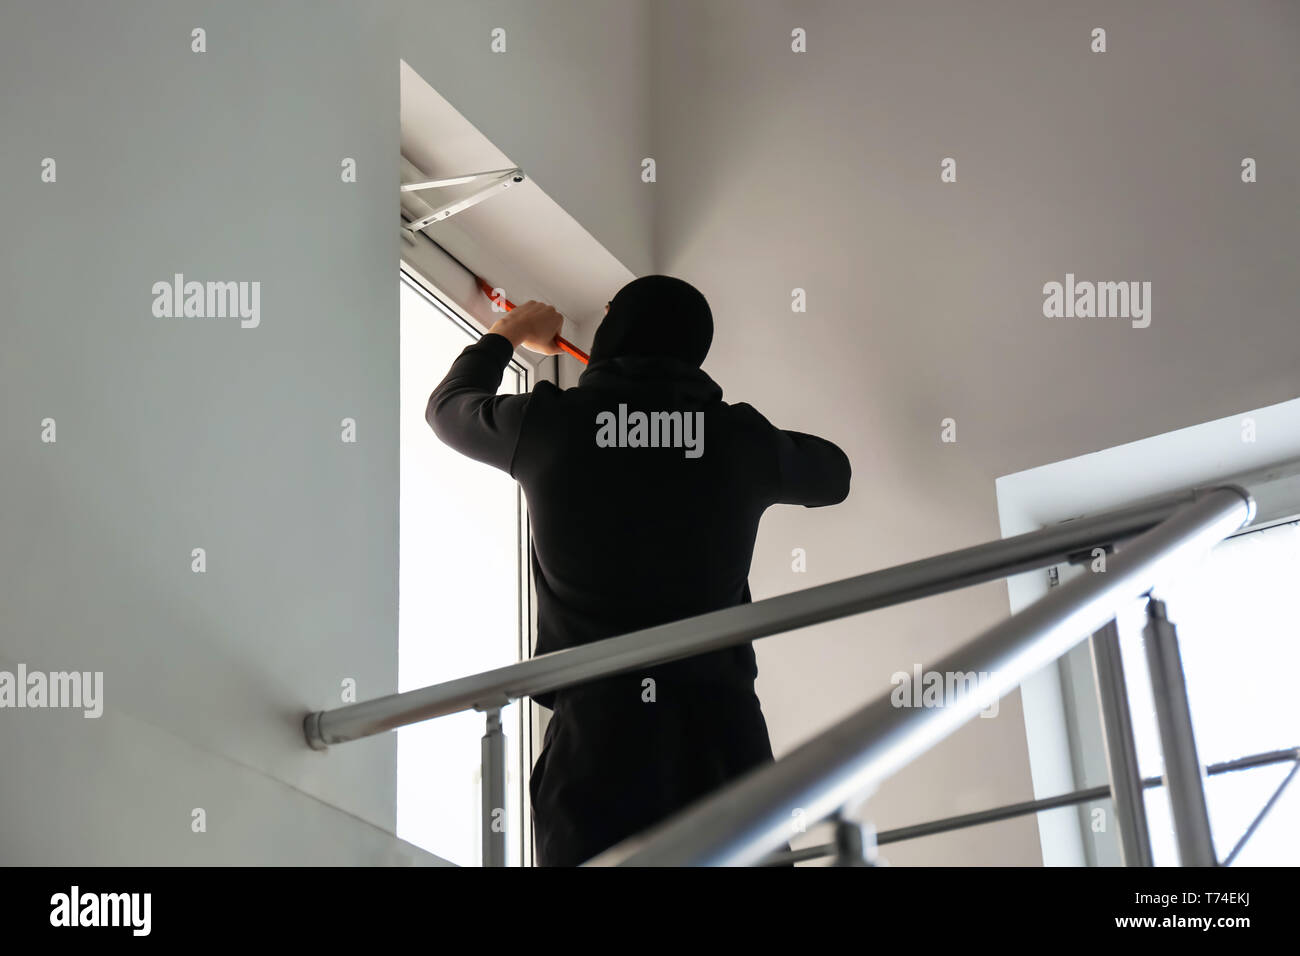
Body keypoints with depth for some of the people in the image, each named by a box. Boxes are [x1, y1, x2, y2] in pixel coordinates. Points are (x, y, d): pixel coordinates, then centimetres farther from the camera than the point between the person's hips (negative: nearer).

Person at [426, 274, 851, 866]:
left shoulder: (550, 423, 3)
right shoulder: (740, 437, 6)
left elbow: (449, 406, 25)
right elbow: (832, 473, 28)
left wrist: (508, 333, 42)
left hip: (596, 731, -1)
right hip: (720, 728, 1)